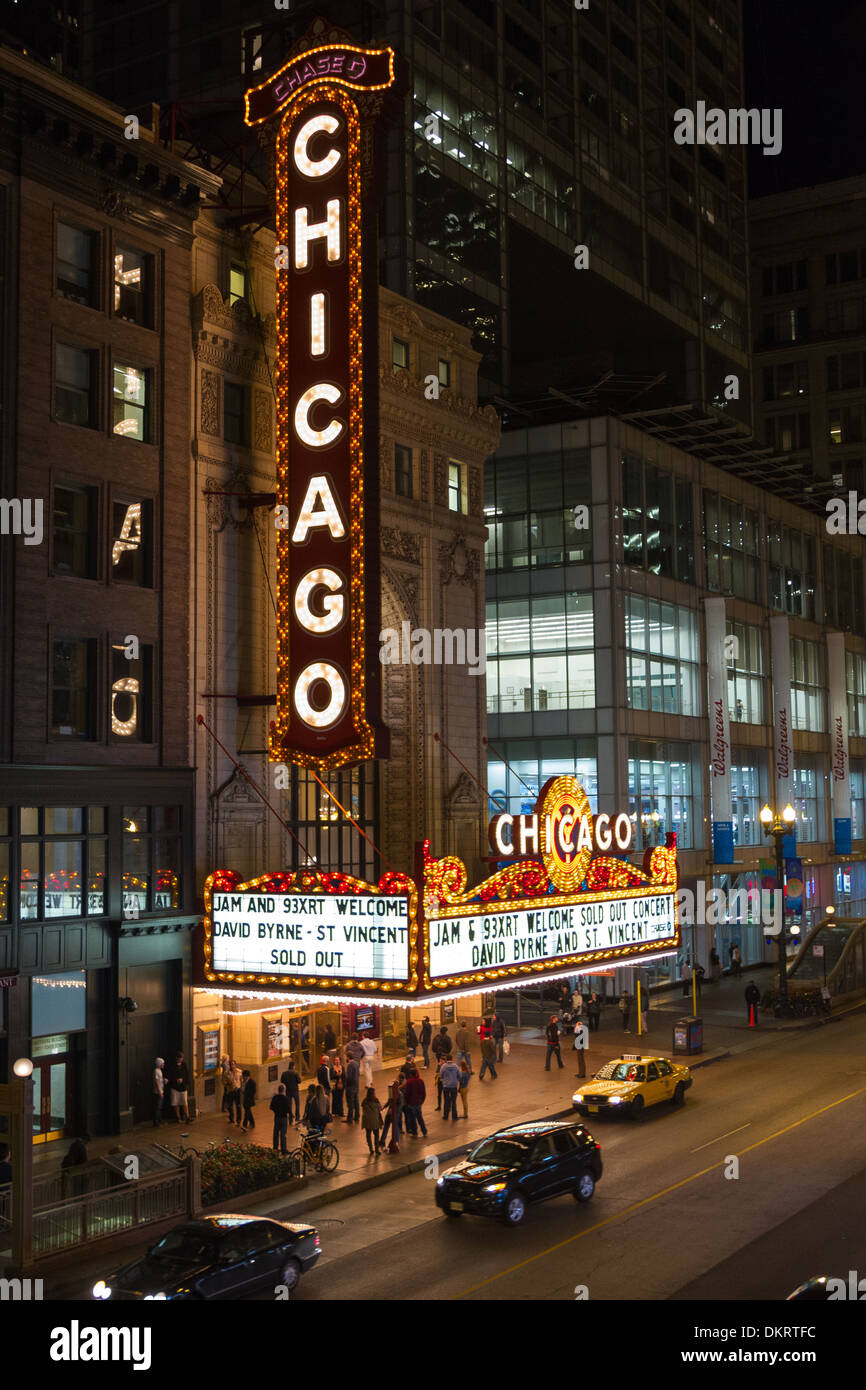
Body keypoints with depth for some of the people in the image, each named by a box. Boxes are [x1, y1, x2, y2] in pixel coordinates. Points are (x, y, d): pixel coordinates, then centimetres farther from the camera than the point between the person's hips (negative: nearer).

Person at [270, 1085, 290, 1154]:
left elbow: (271, 1107, 2)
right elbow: (288, 1109, -17)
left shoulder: (275, 1097, -3)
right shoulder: (285, 1098, -16)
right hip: (284, 1117, -4)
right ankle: (283, 1149, 3)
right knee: (283, 1134, 0)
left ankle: (275, 1148, 24)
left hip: (276, 1117, 4)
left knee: (276, 1133, 16)